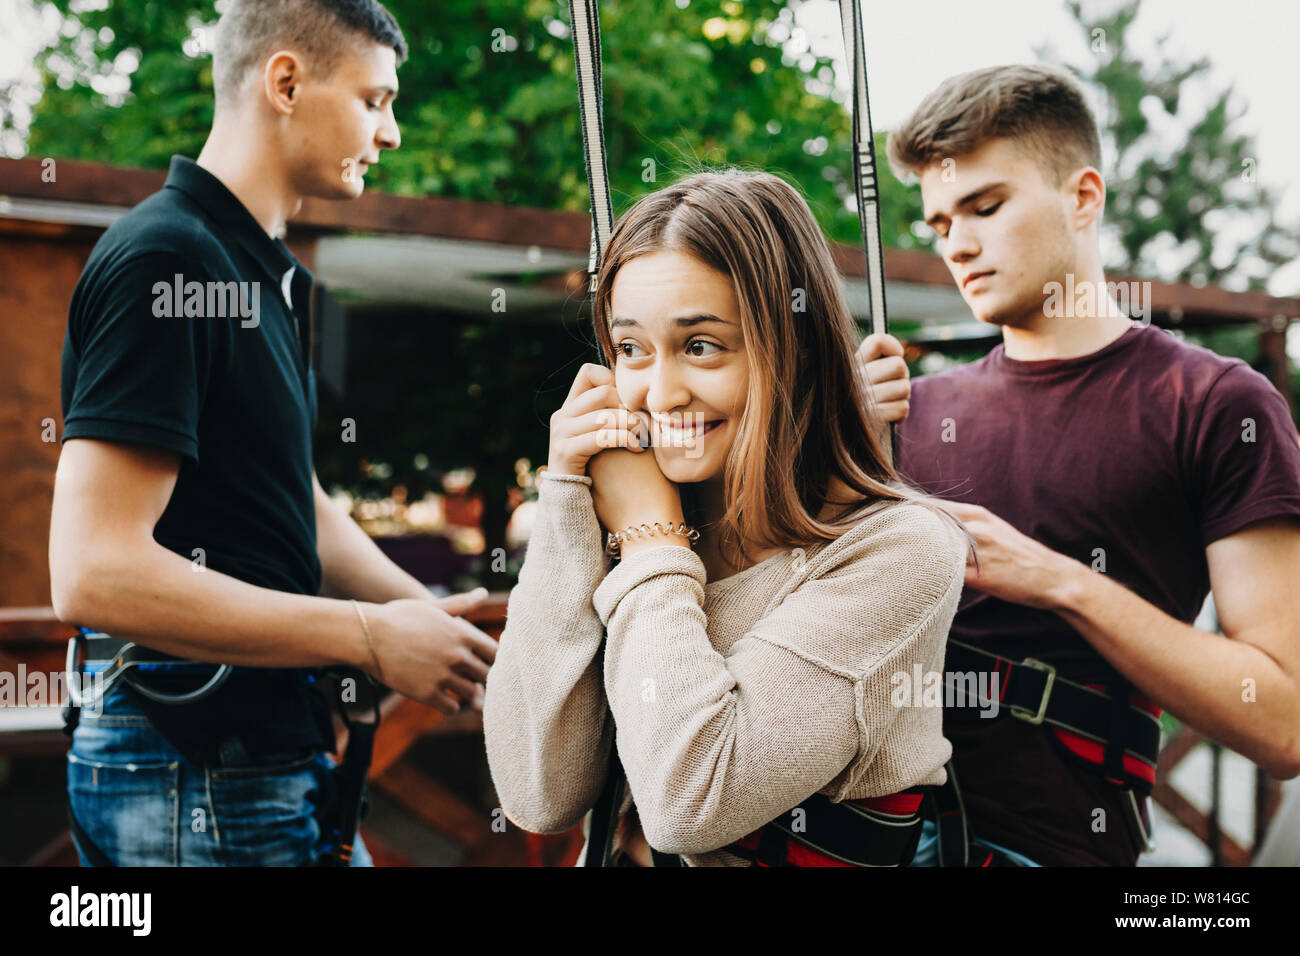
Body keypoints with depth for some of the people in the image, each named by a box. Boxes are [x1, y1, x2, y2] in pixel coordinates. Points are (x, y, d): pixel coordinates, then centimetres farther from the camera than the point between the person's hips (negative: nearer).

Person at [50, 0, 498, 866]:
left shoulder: (265, 275, 14)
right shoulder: (165, 259, -17)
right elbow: (94, 574, -25)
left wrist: (436, 620, 4)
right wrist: (373, 639, -20)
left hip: (277, 756, 9)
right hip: (196, 790, -9)